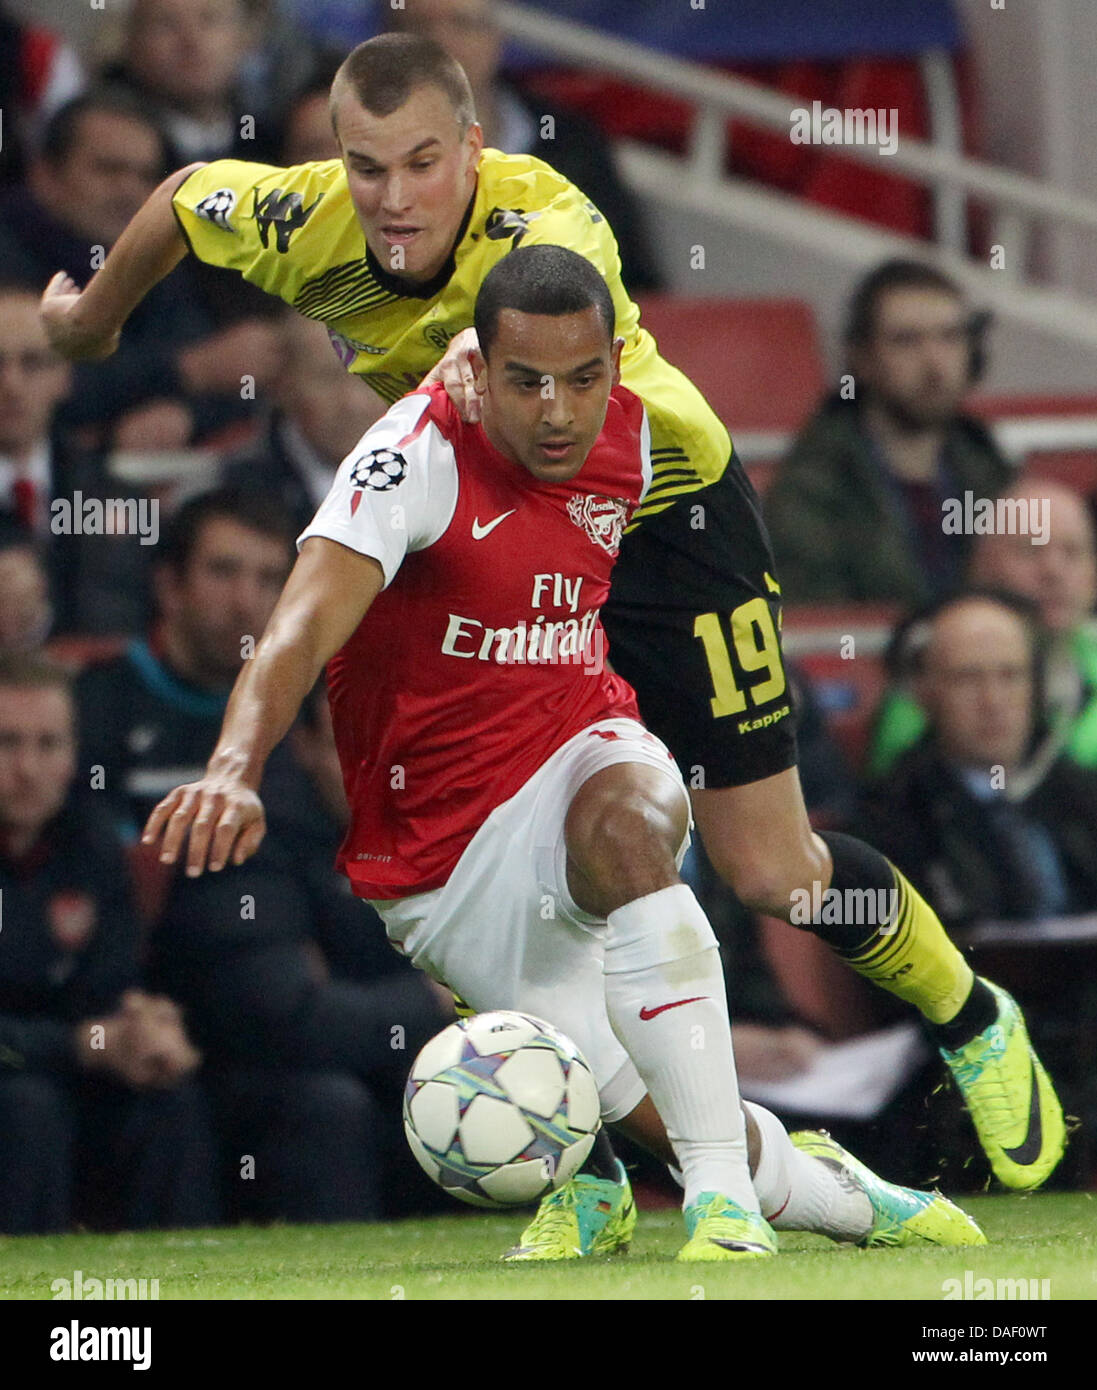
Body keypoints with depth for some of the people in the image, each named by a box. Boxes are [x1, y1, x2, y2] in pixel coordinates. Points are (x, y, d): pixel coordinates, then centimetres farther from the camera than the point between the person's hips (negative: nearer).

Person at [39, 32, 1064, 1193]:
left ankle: (975, 1026, 28)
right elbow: (188, 194, 2)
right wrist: (96, 313, 18)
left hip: (665, 516, -4)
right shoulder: (308, 227, -20)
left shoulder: (540, 214, -35)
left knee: (769, 871, -1)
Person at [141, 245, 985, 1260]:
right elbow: (304, 627, -33)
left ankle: (726, 1196, -34)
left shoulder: (628, 433, -1)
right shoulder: (417, 455, -19)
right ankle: (824, 1193, 26)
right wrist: (235, 768, -49)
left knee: (623, 823, -37)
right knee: (669, 1119, -8)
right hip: (444, 872, -2)